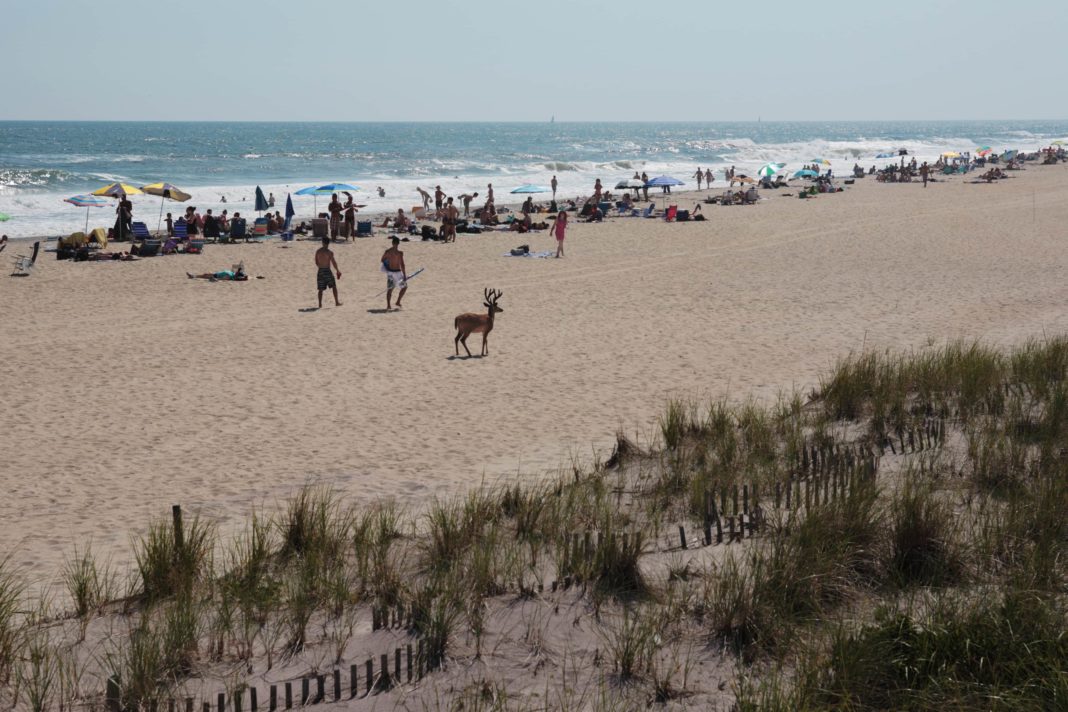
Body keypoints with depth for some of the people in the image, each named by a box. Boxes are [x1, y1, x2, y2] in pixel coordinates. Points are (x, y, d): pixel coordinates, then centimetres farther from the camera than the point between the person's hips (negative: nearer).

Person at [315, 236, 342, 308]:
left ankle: (320, 304, 5)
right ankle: (336, 302, 12)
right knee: (334, 286, 12)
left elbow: (316, 262, 10)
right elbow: (334, 263, -10)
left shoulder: (317, 251, 3)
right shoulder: (329, 252, -11)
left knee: (321, 289, 10)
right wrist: (338, 271, 3)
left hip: (320, 271, 4)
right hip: (327, 271, -4)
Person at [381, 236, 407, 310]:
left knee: (389, 289, 12)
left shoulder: (387, 252, -4)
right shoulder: (399, 253, -18)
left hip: (390, 272, 5)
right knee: (404, 287, 16)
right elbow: (402, 265, -18)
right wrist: (404, 275, -12)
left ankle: (388, 305, 5)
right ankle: (398, 302, 11)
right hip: (397, 273, -4)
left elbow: (382, 260, 11)